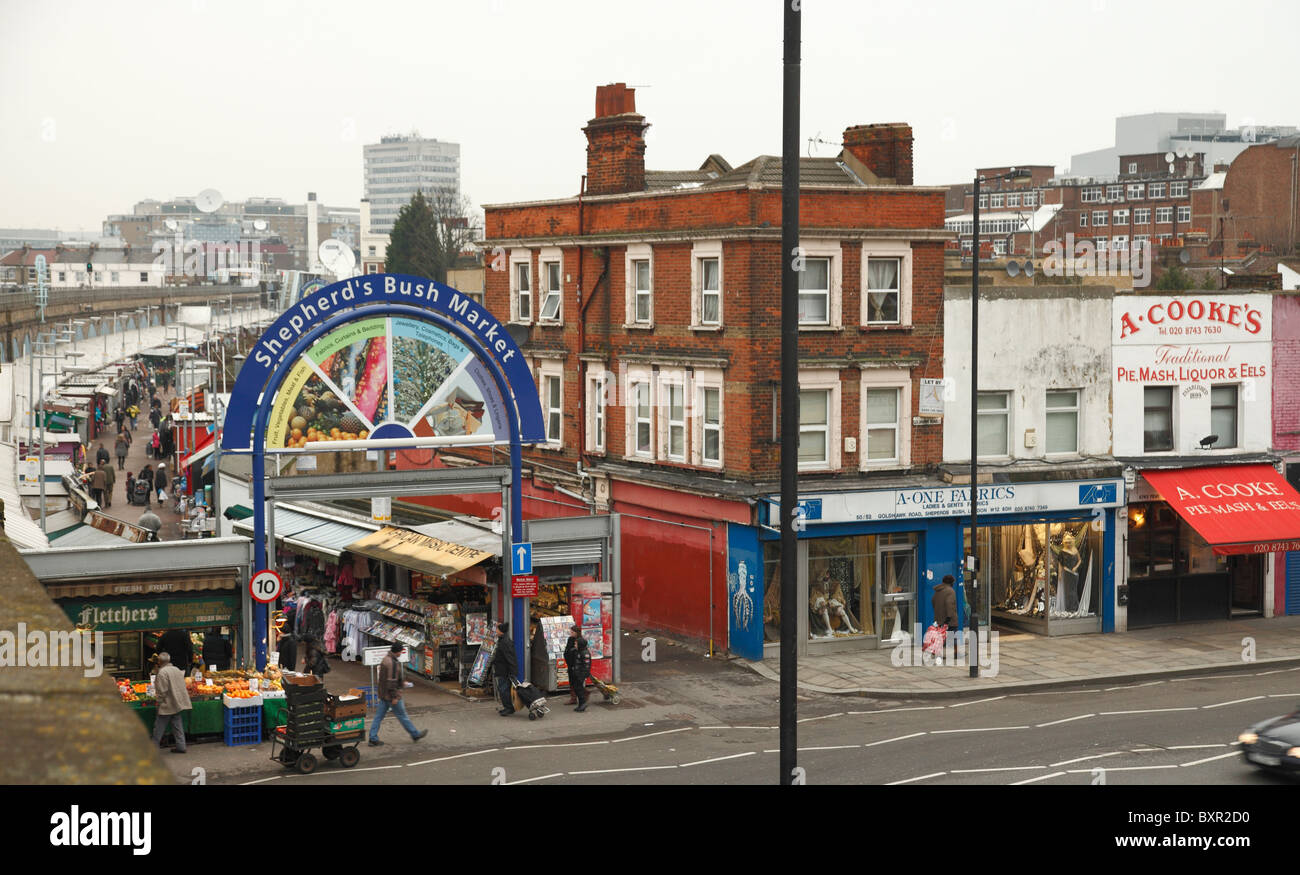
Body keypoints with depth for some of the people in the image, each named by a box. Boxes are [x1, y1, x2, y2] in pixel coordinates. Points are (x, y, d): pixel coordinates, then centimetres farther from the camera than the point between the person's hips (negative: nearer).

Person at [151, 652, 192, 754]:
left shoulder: (162, 672, -17)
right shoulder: (177, 670, 8)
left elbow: (162, 691, -19)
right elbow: (182, 686, 15)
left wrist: (159, 702, -8)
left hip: (167, 706, -8)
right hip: (178, 703, 8)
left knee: (159, 727, 3)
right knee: (177, 725, 11)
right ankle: (180, 746, 11)